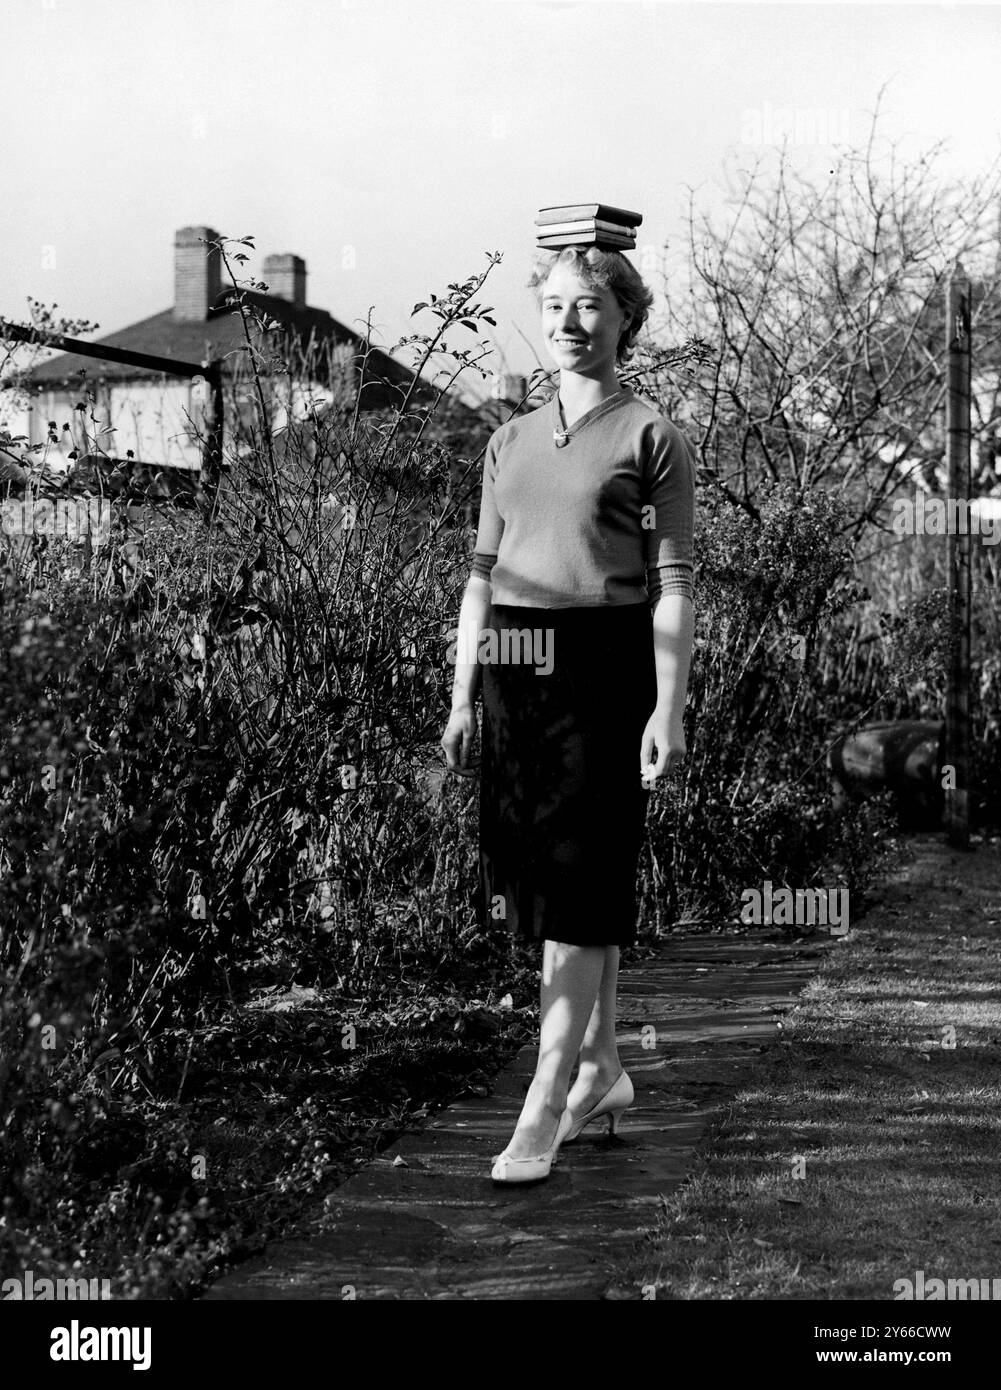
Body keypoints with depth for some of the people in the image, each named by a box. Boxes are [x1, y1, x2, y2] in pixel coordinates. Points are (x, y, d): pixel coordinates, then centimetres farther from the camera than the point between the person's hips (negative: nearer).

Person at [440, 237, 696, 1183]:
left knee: (579, 890, -7)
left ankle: (544, 1110, -6)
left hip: (603, 668, -6)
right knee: (540, 883, 10)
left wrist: (668, 708, -11)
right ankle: (600, 1073, 25)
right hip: (514, 676, 6)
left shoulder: (652, 438, 1)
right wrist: (461, 699, 14)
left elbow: (672, 582, -4)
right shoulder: (509, 443, 16)